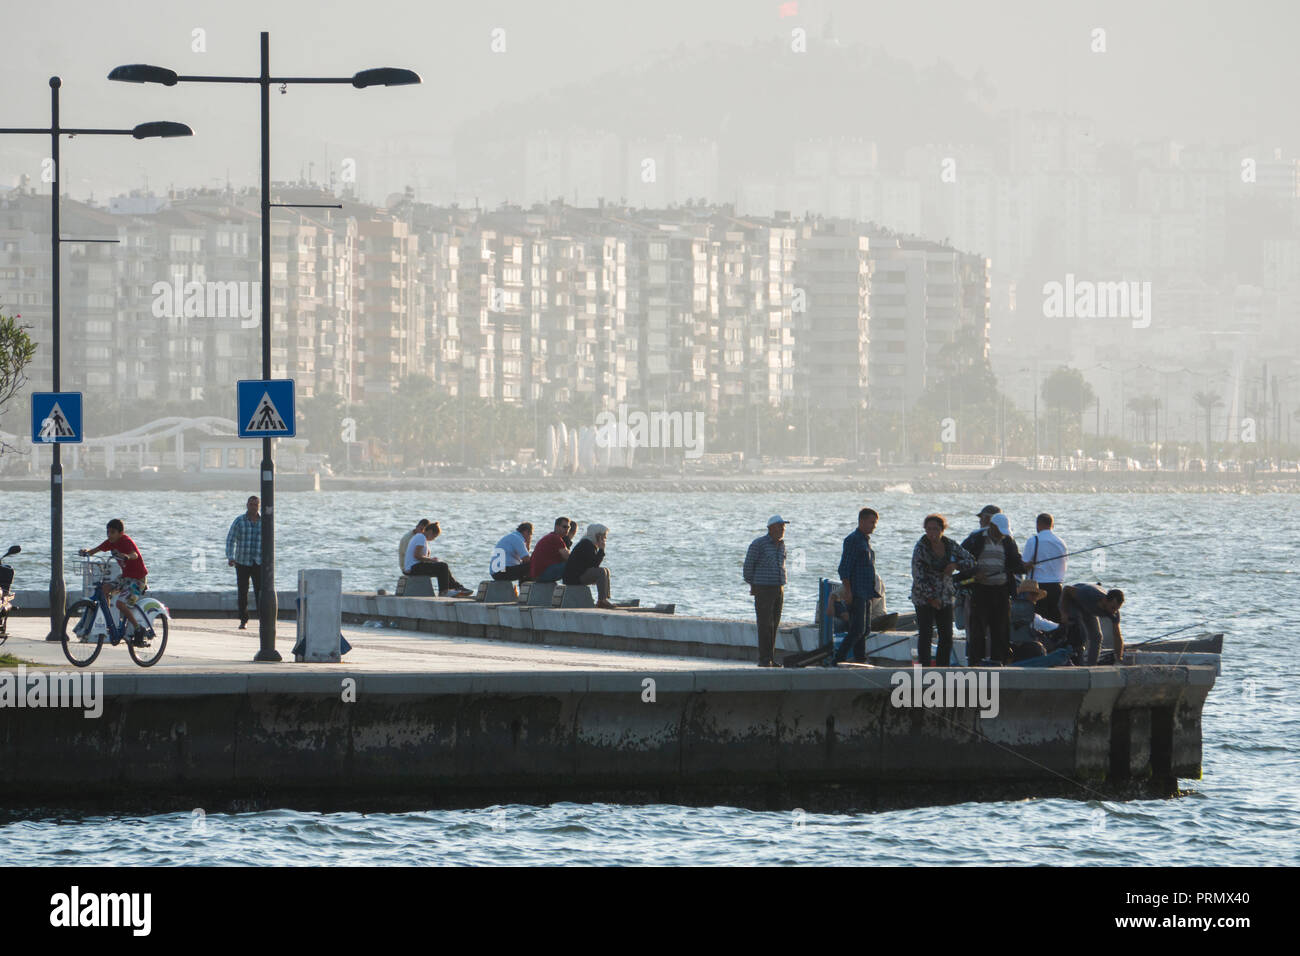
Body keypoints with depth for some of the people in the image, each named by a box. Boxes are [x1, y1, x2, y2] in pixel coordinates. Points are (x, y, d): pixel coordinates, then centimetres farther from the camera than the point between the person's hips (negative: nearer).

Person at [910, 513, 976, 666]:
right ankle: (925, 669, -5)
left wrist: (955, 565, -12)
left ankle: (943, 667, 13)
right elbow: (918, 576, -14)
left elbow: (971, 560, 9)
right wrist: (931, 598, -18)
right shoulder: (920, 548, -11)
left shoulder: (950, 545, 3)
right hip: (924, 599, -5)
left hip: (945, 597, 5)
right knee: (925, 635, -8)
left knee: (947, 636, 5)